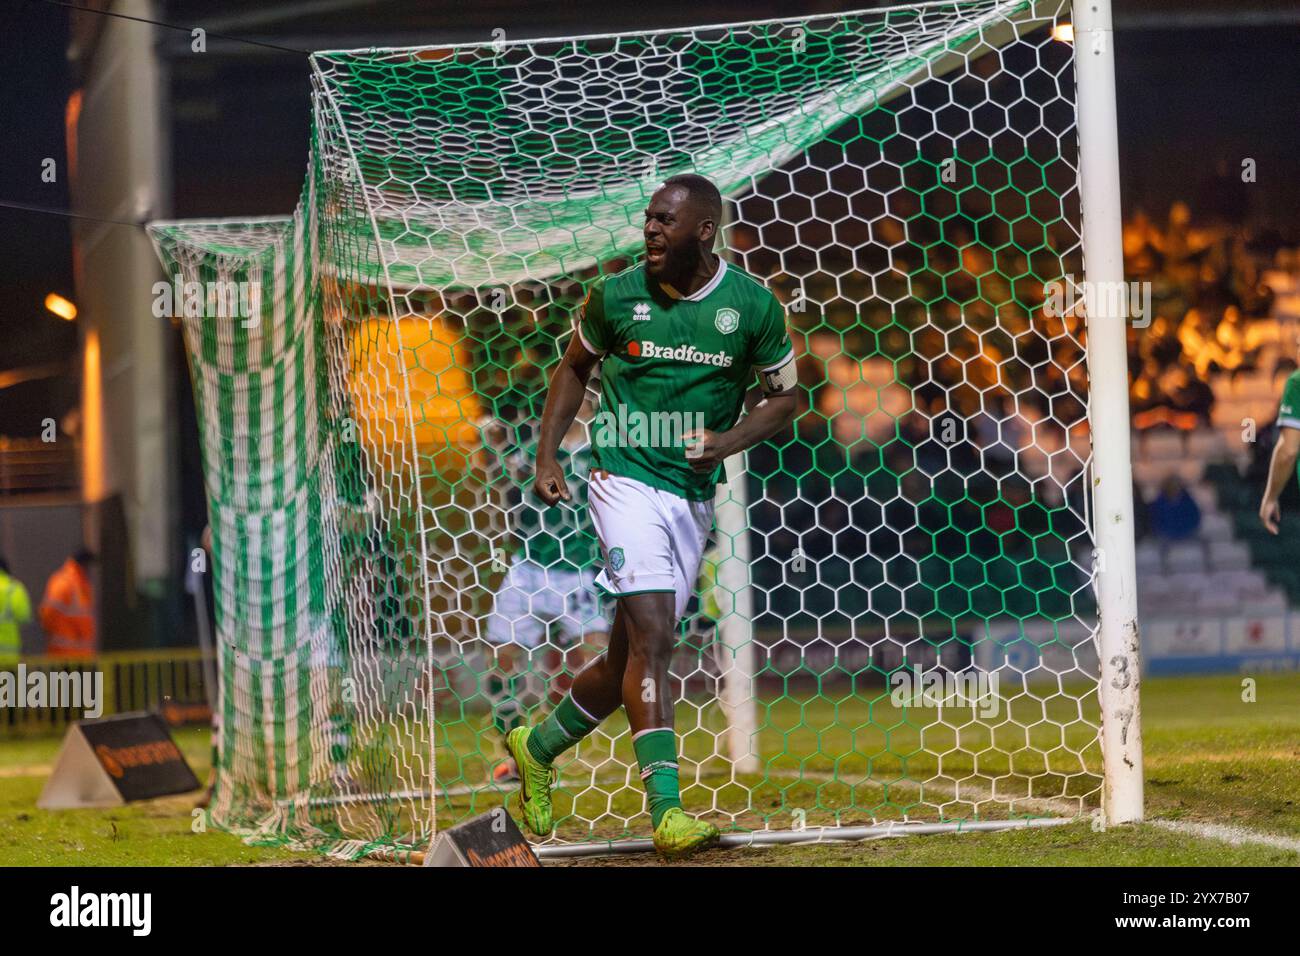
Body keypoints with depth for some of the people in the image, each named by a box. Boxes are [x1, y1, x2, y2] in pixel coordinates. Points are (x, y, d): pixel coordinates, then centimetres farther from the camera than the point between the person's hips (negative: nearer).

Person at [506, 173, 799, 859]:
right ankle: (667, 812, -24)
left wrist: (731, 440, -10)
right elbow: (574, 367, 14)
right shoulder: (617, 295, -2)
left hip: (694, 495, 3)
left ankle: (537, 746, 34)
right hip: (626, 478, -3)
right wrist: (547, 457, 5)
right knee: (650, 636, -19)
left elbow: (784, 398, 8)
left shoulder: (752, 306, -2)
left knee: (631, 658, 9)